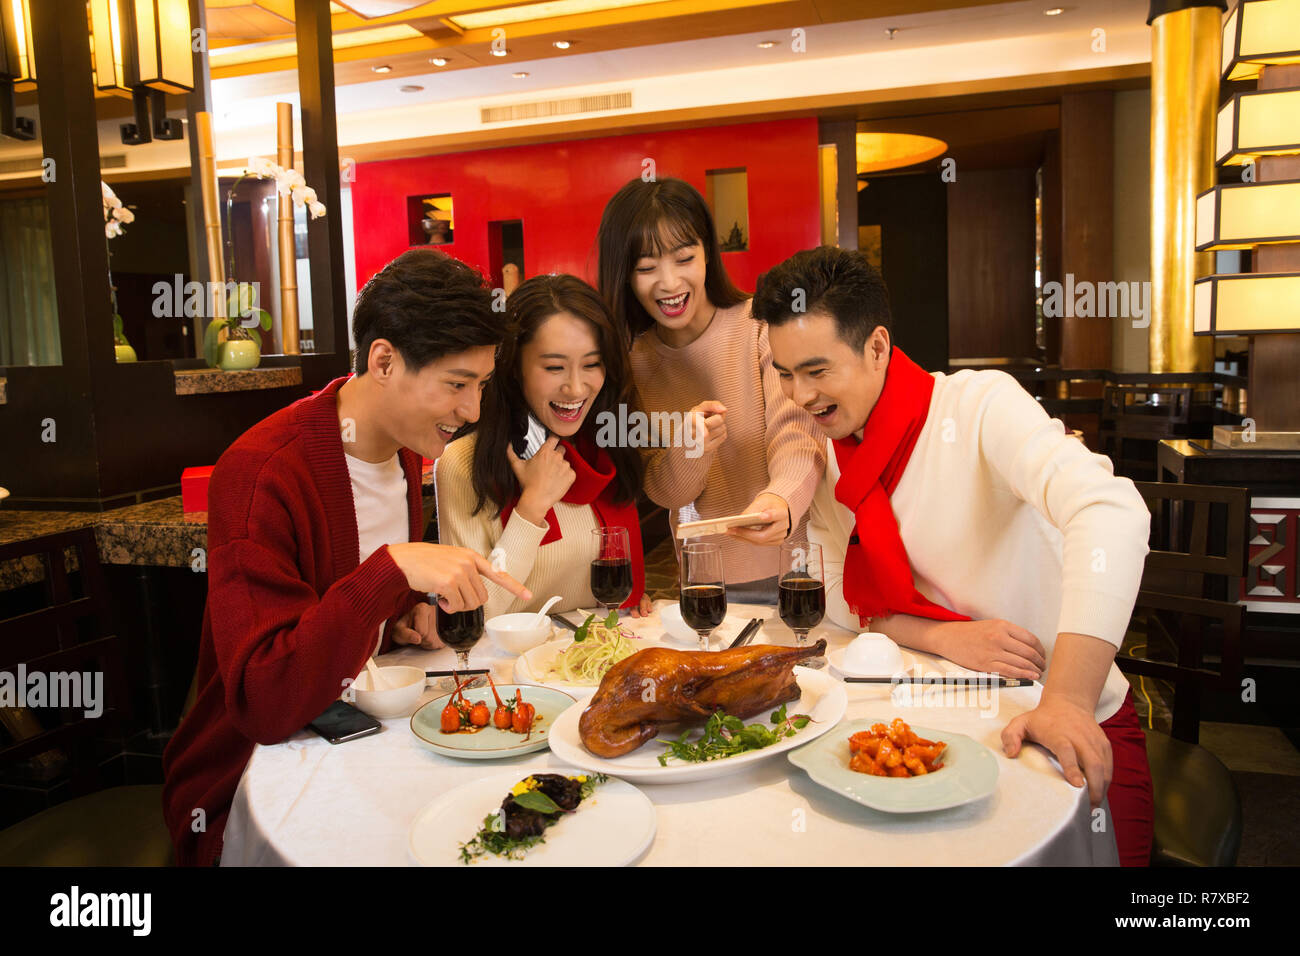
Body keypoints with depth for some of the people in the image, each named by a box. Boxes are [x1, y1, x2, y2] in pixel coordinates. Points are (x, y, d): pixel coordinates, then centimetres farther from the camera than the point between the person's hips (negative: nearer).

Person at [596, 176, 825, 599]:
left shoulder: (763, 324, -9)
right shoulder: (633, 359, -1)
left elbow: (796, 435, -20)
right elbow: (663, 491, -4)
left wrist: (782, 500, -43)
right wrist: (687, 451, -27)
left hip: (792, 565, -2)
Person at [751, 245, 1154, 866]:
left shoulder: (979, 405, -18)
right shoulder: (826, 448, 0)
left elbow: (1111, 512, -32)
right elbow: (836, 591, 2)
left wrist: (1066, 700, -41)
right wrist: (942, 636, -16)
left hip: (1075, 726, -4)